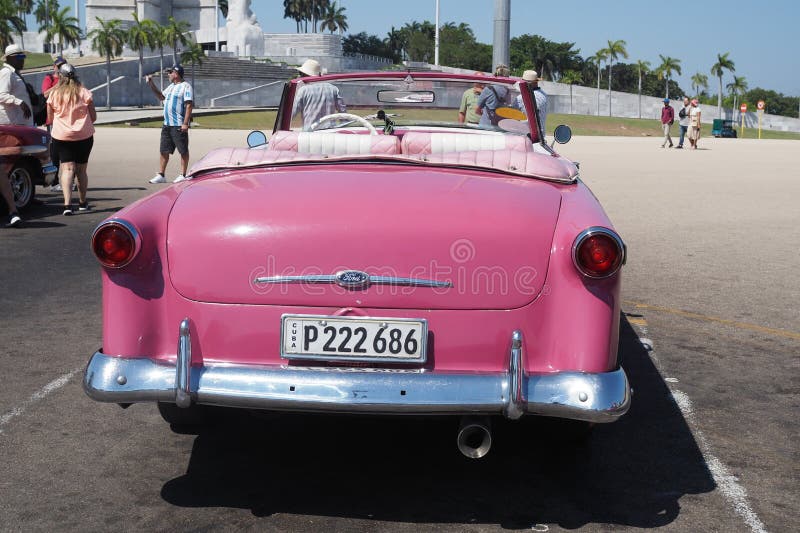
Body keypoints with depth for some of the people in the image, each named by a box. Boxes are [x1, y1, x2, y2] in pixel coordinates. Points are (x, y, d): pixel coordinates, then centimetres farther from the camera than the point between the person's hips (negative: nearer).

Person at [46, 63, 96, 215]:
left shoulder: (54, 94, 0)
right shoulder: (84, 92, -2)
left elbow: (50, 119, 6)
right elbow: (93, 117, 0)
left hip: (61, 136, 0)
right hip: (84, 136, 0)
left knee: (67, 168, -4)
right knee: (81, 170, 12)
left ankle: (67, 204, -22)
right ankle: (82, 203, 25)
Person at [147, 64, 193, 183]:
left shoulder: (185, 86, -8)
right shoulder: (171, 87, 19)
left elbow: (189, 105, -15)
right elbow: (161, 97, 36)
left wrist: (185, 123, -22)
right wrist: (151, 84, 27)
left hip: (179, 126, -9)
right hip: (167, 125, 9)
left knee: (183, 151, 0)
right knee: (164, 150, 8)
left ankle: (182, 175, 5)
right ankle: (161, 175, 13)